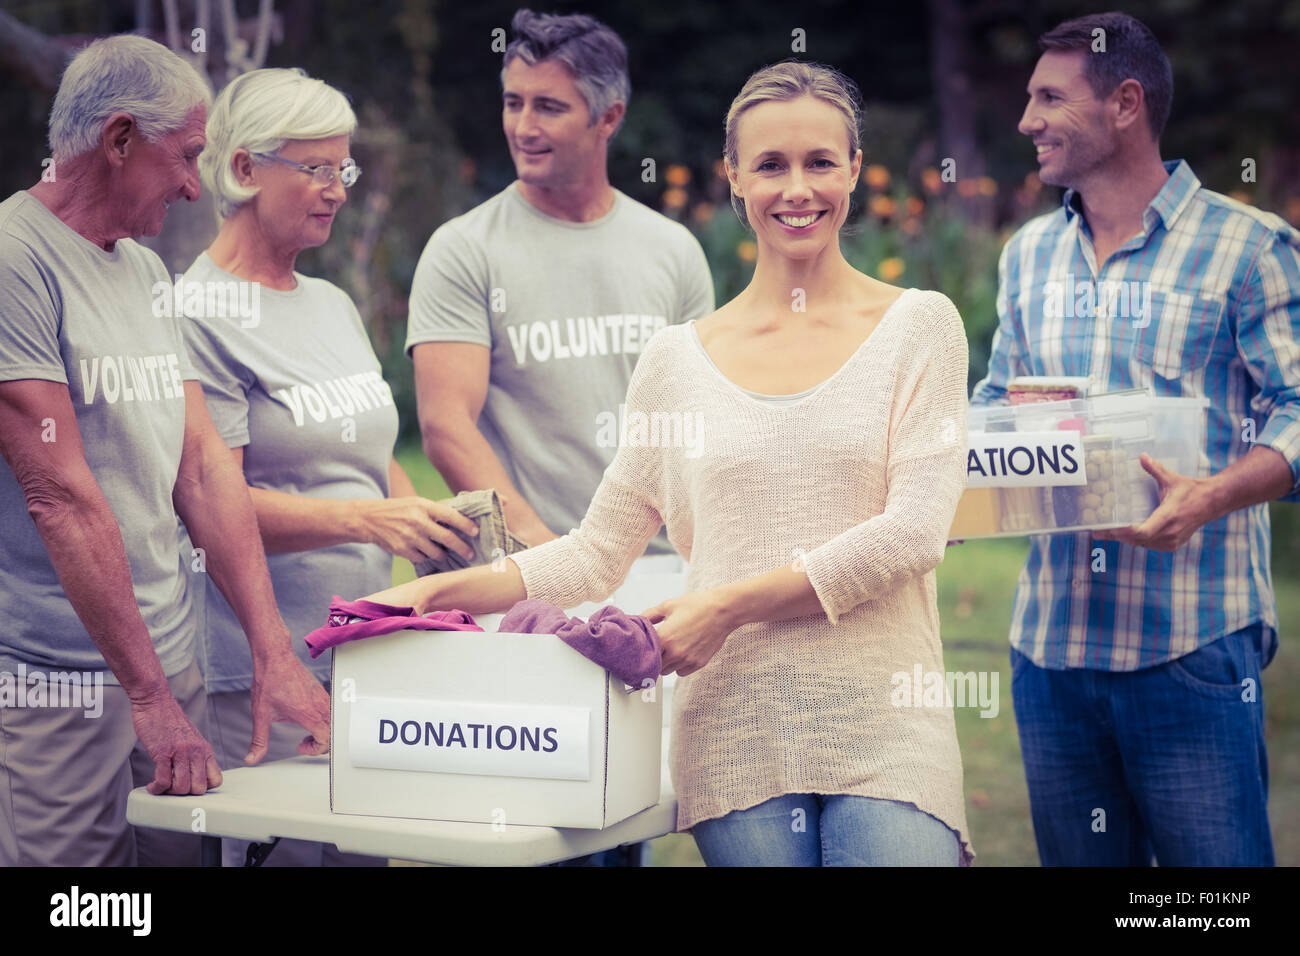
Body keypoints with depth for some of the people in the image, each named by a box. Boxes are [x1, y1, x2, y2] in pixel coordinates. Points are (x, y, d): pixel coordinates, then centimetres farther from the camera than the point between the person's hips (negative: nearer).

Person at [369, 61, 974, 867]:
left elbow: (915, 531, -5)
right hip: (736, 732, 2)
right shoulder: (678, 358, 11)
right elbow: (599, 551, 12)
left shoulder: (919, 326, 5)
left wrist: (729, 603, -11)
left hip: (884, 729, -1)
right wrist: (440, 590, 0)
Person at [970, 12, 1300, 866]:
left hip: (1194, 639, -5)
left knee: (1216, 856, 0)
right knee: (1078, 855, 12)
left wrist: (1215, 496, -24)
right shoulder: (1029, 254, 14)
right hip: (1051, 637, 5)